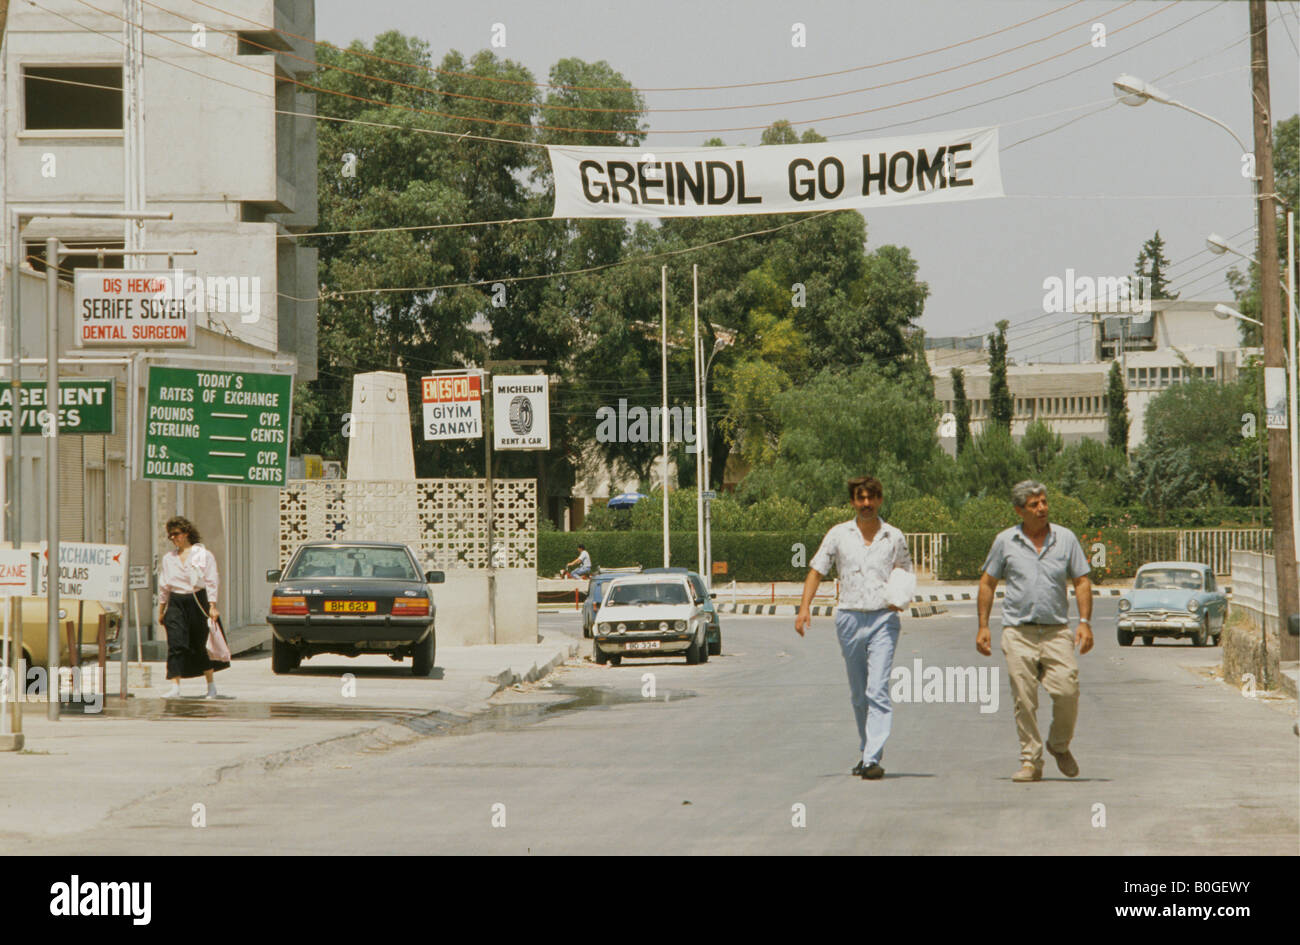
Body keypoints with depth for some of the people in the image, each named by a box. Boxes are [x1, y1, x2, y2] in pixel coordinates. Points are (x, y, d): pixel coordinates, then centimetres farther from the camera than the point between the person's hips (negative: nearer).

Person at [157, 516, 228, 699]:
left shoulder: (203, 555, 1)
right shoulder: (168, 558, 13)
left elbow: (211, 582, -1)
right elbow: (163, 587, 17)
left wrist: (212, 607, -9)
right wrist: (161, 610, 16)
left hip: (197, 600, -3)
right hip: (175, 603, 3)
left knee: (200, 646, 5)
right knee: (176, 644, -12)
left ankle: (211, 685, 21)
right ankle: (175, 687, -17)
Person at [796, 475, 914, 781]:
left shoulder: (894, 537, 6)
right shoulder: (838, 535, 6)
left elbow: (907, 574, 18)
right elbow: (816, 571, 7)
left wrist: (900, 598, -3)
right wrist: (804, 607, -6)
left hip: (883, 619, -2)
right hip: (850, 618, 2)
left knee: (878, 691, -13)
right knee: (858, 694, 10)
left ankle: (873, 759, -19)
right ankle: (867, 751, 24)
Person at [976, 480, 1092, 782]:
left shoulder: (1066, 539, 6)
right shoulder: (1005, 541, 4)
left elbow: (1082, 582, 9)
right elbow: (987, 583, 12)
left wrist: (1085, 622, -3)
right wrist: (983, 627, 6)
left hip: (1056, 631, 0)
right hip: (1018, 632, 0)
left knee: (1067, 692, -10)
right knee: (1024, 701, -2)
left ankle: (1059, 745, 16)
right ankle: (1030, 761, 7)